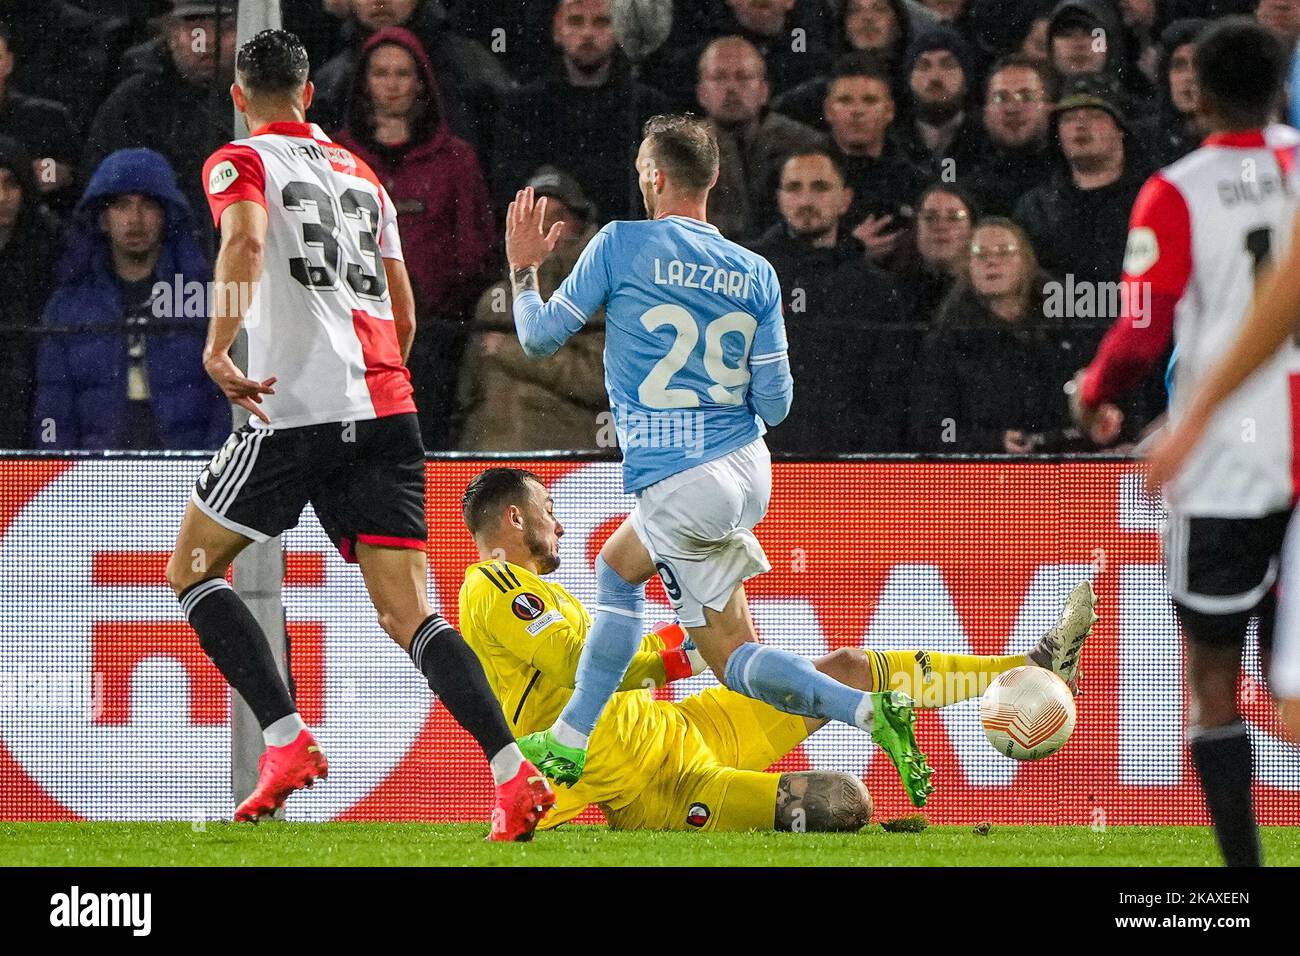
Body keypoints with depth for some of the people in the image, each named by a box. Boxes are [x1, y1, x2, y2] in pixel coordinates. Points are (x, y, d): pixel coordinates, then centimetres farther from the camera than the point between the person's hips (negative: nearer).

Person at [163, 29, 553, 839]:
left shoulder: (240, 163, 6)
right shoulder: (361, 175, 24)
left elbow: (246, 239, -18)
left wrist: (219, 348, -24)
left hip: (296, 406, -5)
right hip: (386, 408, 5)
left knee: (193, 571, 13)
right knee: (408, 614, 0)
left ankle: (288, 741, -3)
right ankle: (515, 775, -19)